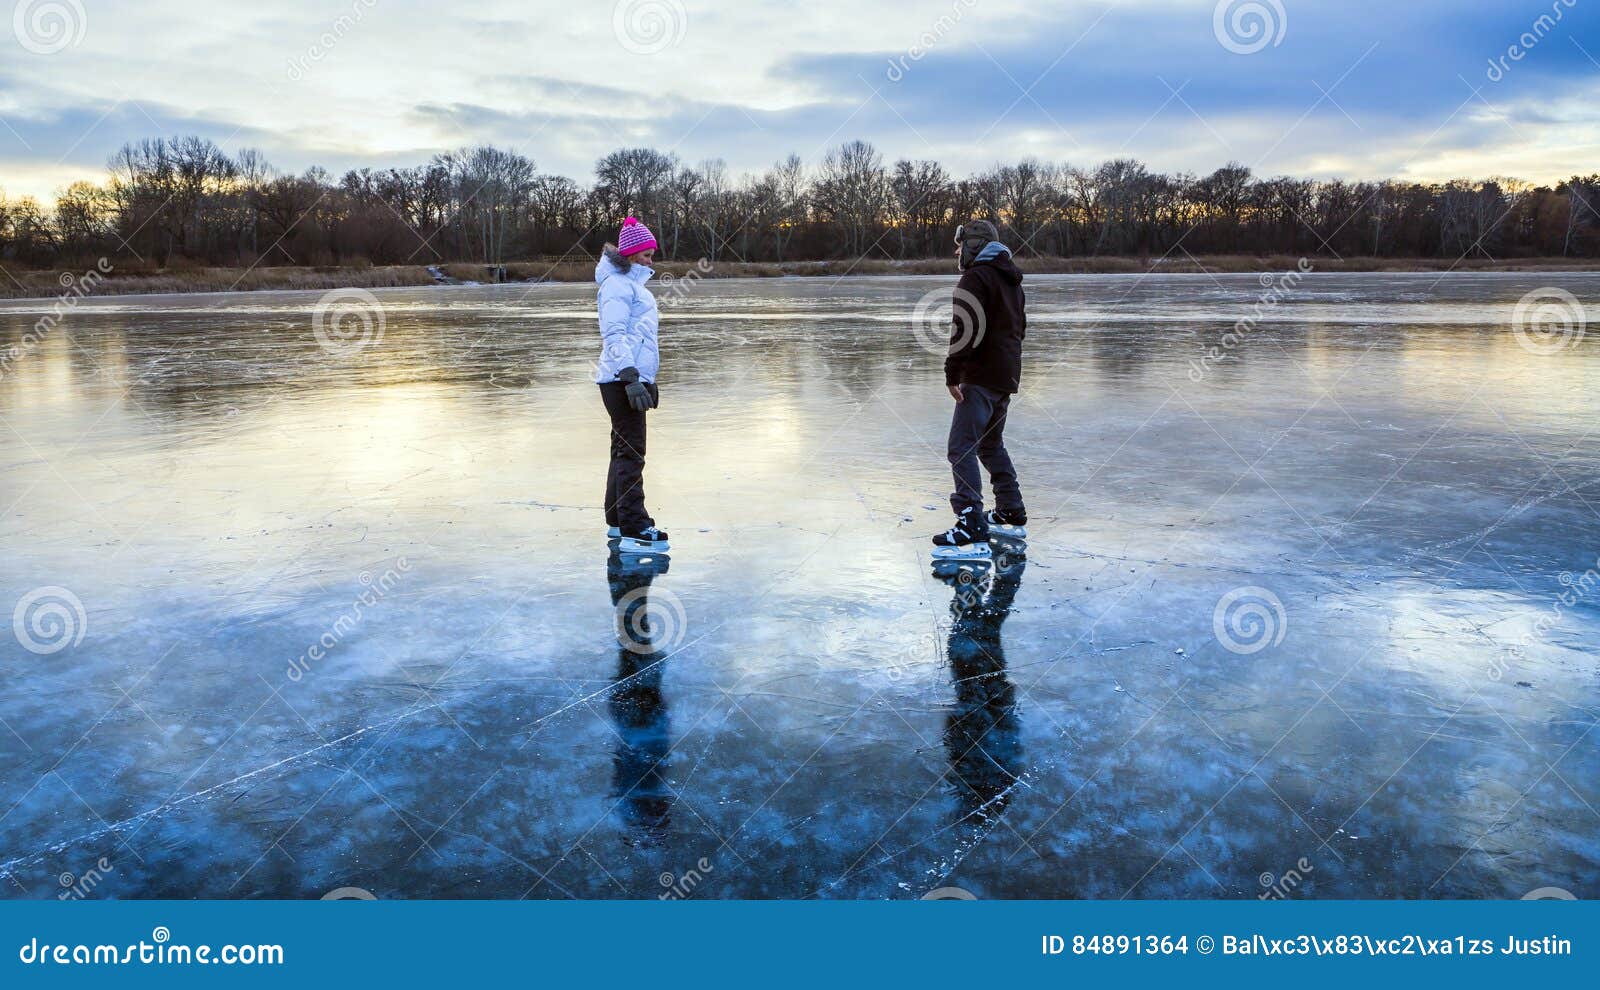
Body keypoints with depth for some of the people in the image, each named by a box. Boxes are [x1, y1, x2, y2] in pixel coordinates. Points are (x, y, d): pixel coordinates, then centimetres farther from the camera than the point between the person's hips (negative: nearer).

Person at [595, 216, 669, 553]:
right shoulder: (617, 284, -10)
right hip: (622, 380, -11)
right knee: (631, 452, -12)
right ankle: (634, 531, -13)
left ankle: (618, 521, 23)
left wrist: (648, 380, 27)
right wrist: (631, 377, -26)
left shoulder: (633, 283, 22)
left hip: (634, 378, 11)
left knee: (624, 449, 14)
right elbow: (614, 335, -19)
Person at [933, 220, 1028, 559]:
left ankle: (972, 530, -21)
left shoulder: (975, 278, -11)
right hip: (1007, 377, 10)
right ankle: (1012, 515, 29)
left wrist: (953, 374, -19)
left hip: (981, 378, -10)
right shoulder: (1012, 282, 19)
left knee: (962, 448, -13)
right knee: (991, 444, 23)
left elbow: (965, 329, -21)